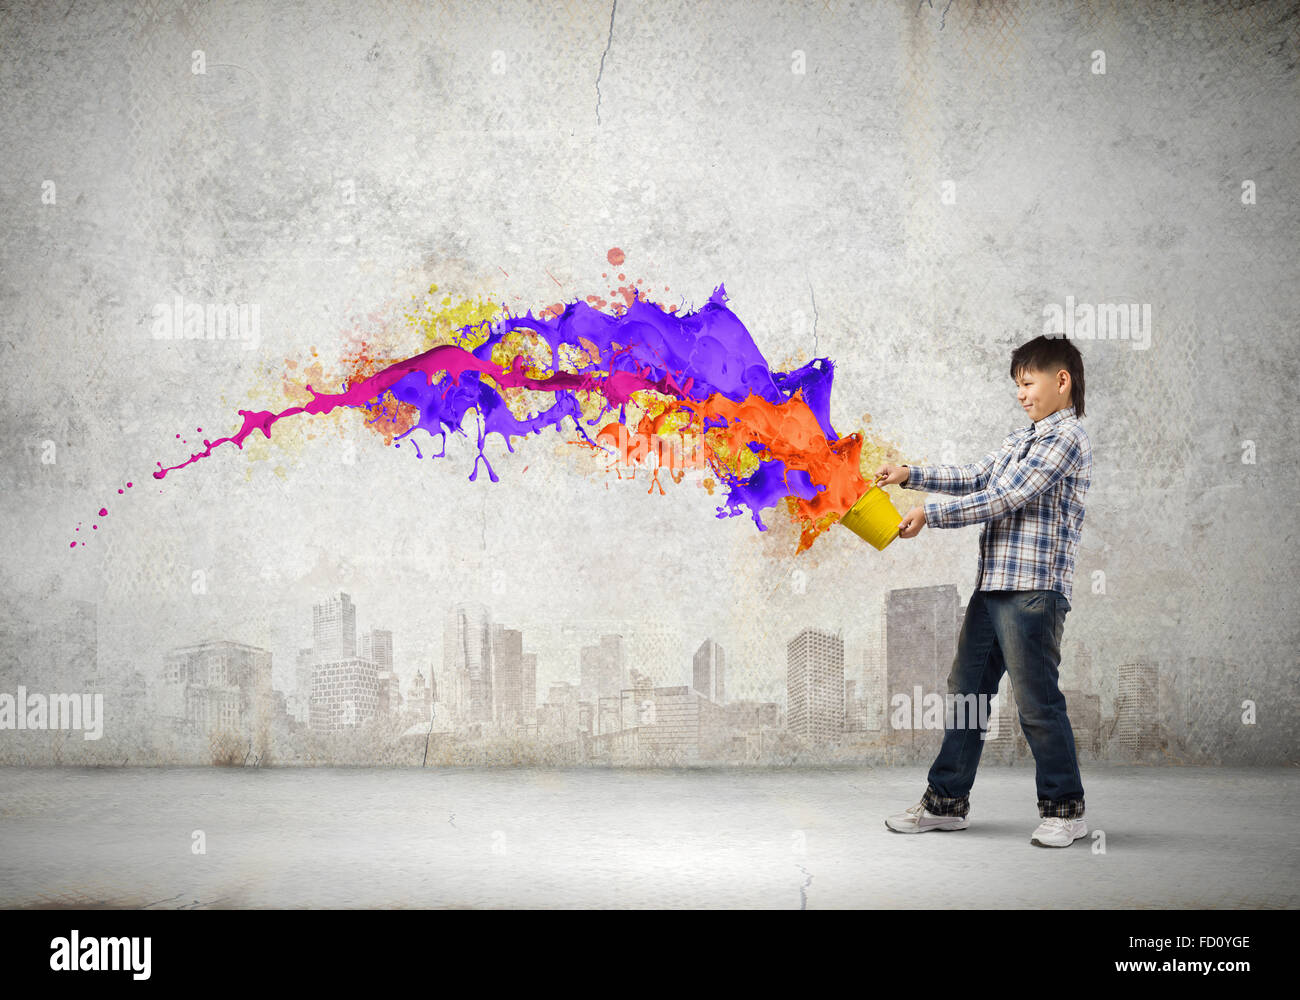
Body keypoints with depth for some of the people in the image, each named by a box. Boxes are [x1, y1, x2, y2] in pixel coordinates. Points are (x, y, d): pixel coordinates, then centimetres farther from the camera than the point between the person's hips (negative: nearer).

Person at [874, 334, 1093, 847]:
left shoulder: (1066, 437, -10)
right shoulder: (1021, 438, 20)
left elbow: (1006, 499, -16)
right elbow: (975, 478, 26)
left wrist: (929, 515, -13)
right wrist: (911, 475, 15)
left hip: (1034, 588, -9)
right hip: (992, 584, 9)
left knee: (1037, 700, -4)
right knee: (966, 690, 11)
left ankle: (1064, 808, 10)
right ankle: (946, 800, 19)